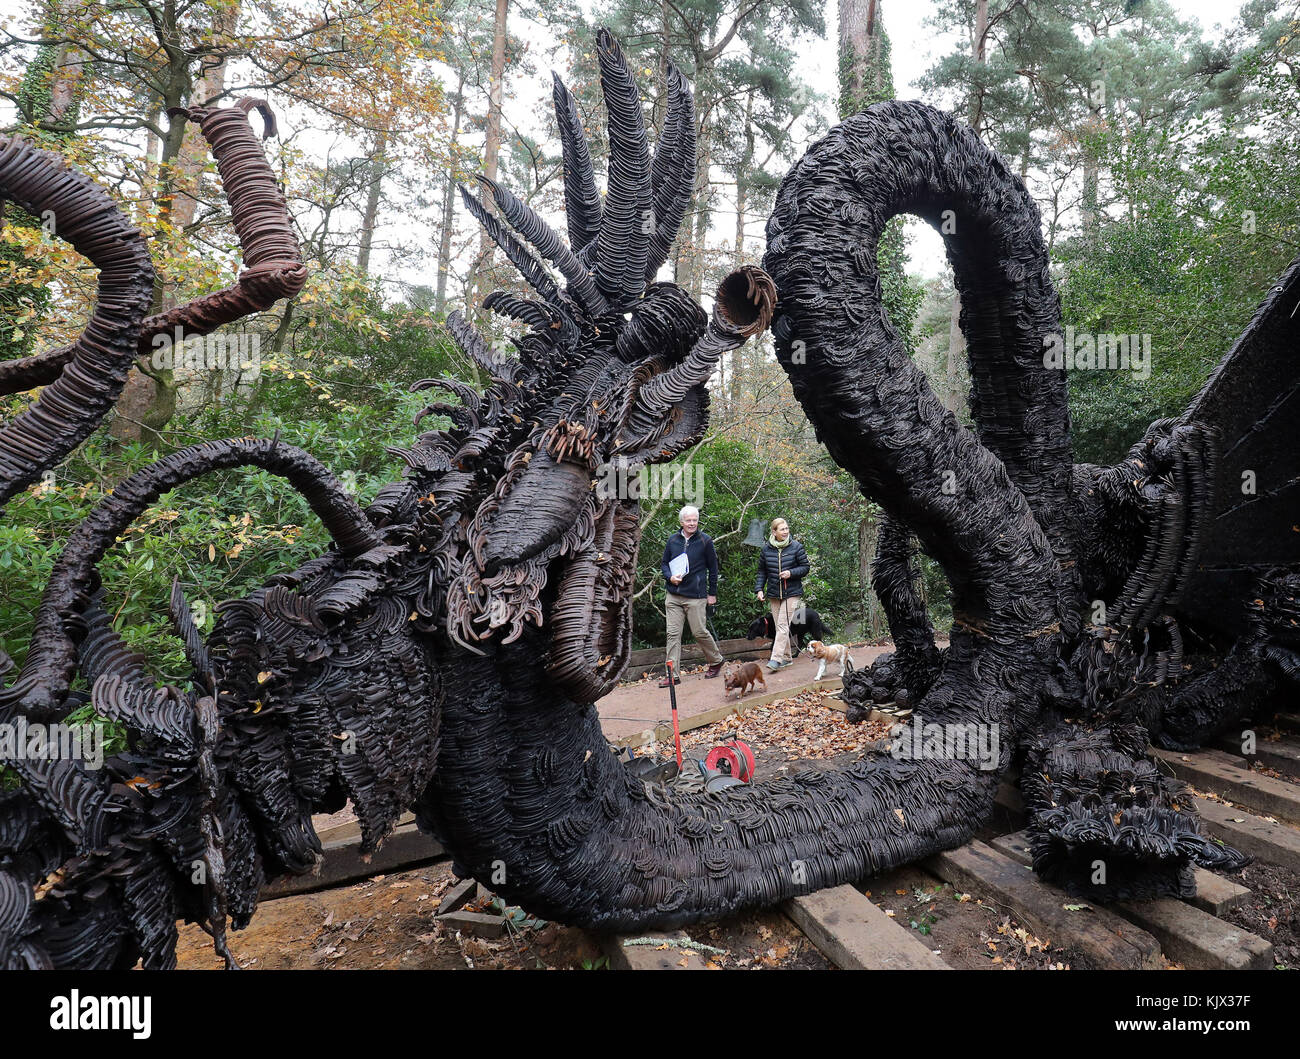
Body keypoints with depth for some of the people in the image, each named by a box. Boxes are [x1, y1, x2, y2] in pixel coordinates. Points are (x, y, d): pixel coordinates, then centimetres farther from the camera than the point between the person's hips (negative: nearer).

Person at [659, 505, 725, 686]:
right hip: (674, 596, 3)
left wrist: (713, 593, 4)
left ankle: (716, 661, 27)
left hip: (696, 596, -3)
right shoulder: (673, 540, 7)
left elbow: (713, 568, 4)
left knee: (699, 632, 1)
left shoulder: (705, 541, -1)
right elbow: (664, 564, 15)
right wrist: (670, 577, -6)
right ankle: (672, 674, 5)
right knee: (673, 634, 0)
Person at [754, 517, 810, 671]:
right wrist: (759, 589, 0)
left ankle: (776, 658, -14)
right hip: (773, 594, 4)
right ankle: (786, 657, 21)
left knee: (783, 625, -12)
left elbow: (805, 568, 1)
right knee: (779, 626, 9)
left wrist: (791, 573, -16)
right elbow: (762, 571, 11)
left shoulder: (796, 547, -3)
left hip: (792, 593, -4)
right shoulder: (766, 549, 4)